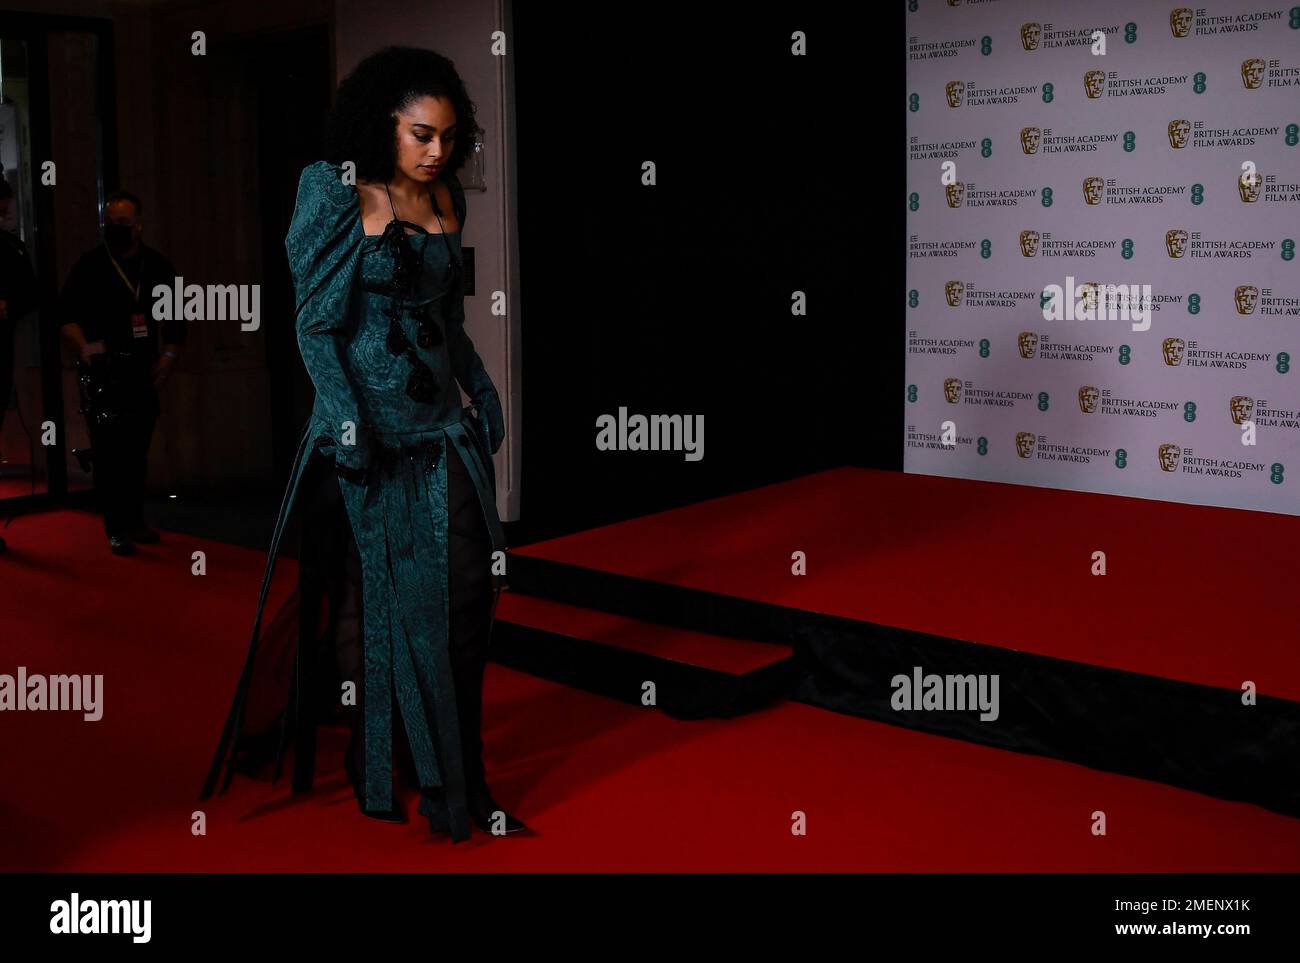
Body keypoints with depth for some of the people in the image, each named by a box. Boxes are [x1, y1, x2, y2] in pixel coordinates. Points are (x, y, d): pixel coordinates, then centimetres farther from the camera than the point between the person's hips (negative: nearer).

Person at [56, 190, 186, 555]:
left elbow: (176, 318, 15)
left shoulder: (158, 266, 9)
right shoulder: (89, 265, -1)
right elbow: (66, 314, -3)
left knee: (137, 450, 10)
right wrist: (83, 346, -19)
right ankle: (116, 530, -6)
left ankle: (135, 522, 20)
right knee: (108, 451, -8)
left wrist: (169, 356, 4)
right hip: (103, 370, -4)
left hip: (143, 370, 4)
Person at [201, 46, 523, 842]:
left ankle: (460, 781, 16)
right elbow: (317, 324, -9)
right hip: (370, 431, -5)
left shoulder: (447, 198, 9)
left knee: (468, 594, 4)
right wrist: (347, 421, -18)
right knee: (370, 606, 5)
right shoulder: (337, 194, -7)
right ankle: (372, 782, 18)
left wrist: (482, 387, 5)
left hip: (446, 426, 5)